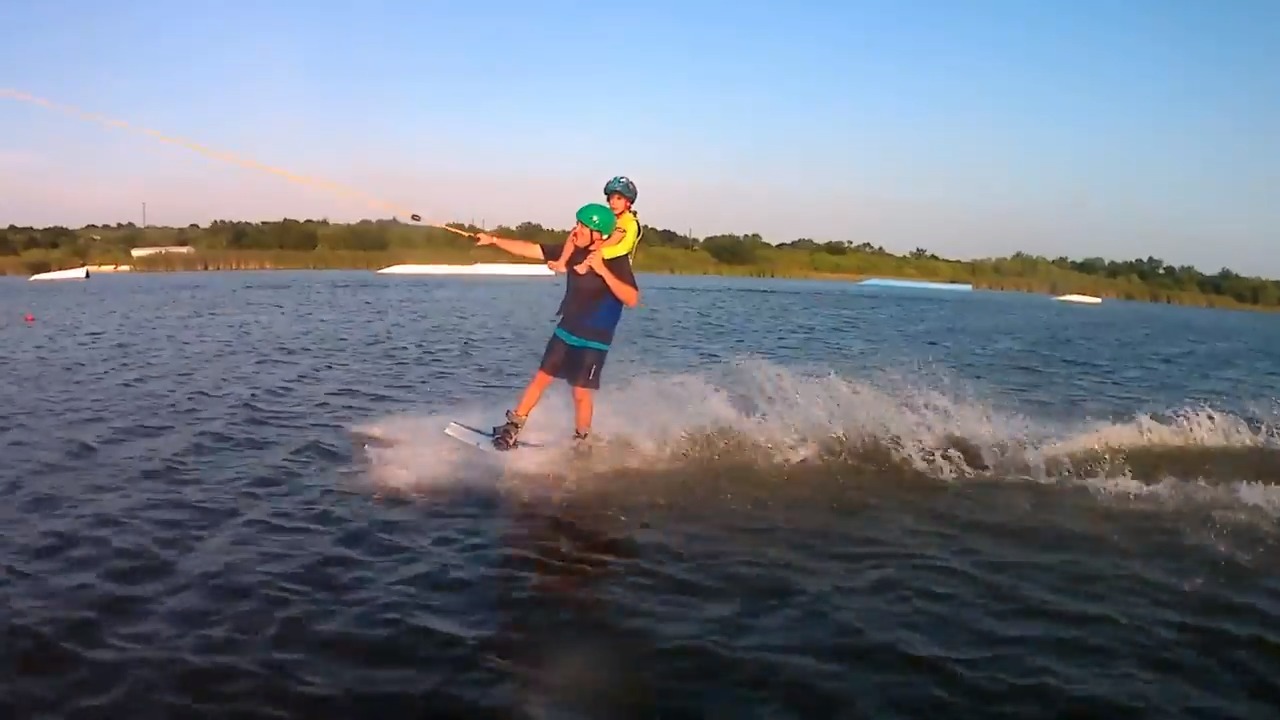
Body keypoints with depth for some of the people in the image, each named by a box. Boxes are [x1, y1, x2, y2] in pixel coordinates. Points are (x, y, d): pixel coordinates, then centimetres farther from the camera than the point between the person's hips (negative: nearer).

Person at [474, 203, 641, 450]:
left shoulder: (617, 261, -17)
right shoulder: (574, 251, -2)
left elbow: (632, 299, -28)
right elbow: (532, 250, 2)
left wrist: (603, 271, -34)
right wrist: (494, 240, 0)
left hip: (594, 339, -5)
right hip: (565, 330, 5)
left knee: (581, 393, -3)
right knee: (541, 379, 9)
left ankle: (580, 444, 15)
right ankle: (513, 427, 20)